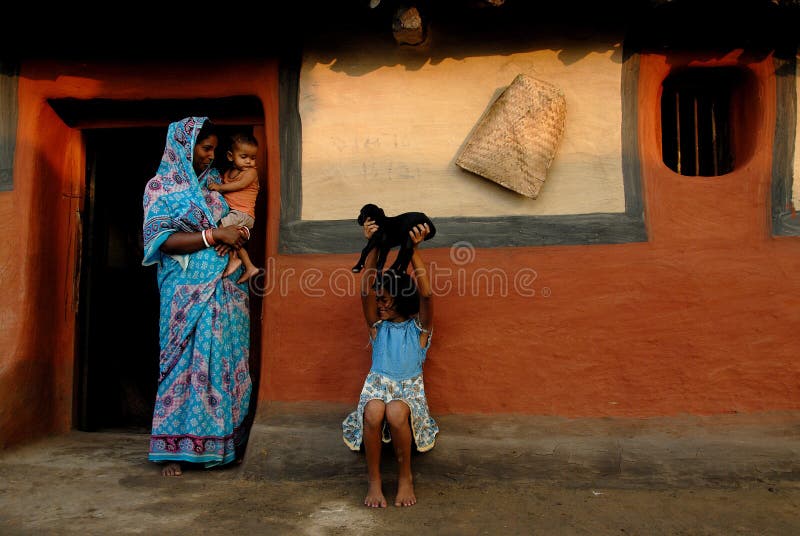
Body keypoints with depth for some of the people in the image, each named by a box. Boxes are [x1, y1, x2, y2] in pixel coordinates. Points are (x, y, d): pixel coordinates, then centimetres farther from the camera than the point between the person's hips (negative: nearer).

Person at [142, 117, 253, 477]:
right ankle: (175, 448, 10)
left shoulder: (214, 180, 15)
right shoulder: (161, 186, 1)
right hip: (188, 292, -4)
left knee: (226, 362, 4)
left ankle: (220, 442, 14)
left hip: (226, 290, 5)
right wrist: (215, 235, -17)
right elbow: (162, 240, -11)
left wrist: (234, 235, -3)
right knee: (185, 361, -2)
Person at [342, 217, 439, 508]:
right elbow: (365, 289, -5)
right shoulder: (378, 325, 10)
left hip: (409, 387, -1)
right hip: (377, 383, 2)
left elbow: (426, 295, -16)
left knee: (396, 413, -37)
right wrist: (373, 246, -16)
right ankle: (373, 478, -16)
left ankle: (405, 477, -13)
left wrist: (414, 250, -25)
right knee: (373, 412, -35)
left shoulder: (419, 327, 4)